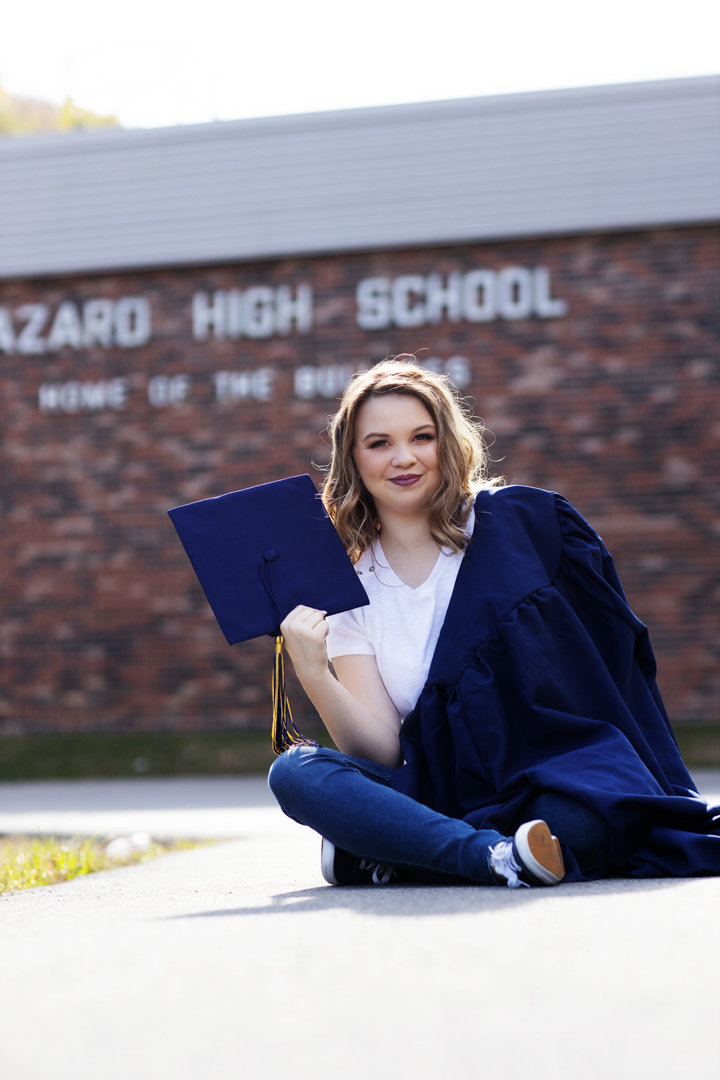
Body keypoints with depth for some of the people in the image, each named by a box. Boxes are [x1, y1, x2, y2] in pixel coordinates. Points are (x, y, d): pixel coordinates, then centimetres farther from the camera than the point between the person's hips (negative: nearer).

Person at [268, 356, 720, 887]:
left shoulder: (521, 521, 1)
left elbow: (613, 650, 1)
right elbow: (381, 751, -3)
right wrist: (314, 675, -21)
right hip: (442, 798, 3)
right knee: (293, 771, -23)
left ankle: (400, 857, -18)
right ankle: (498, 856, -36)